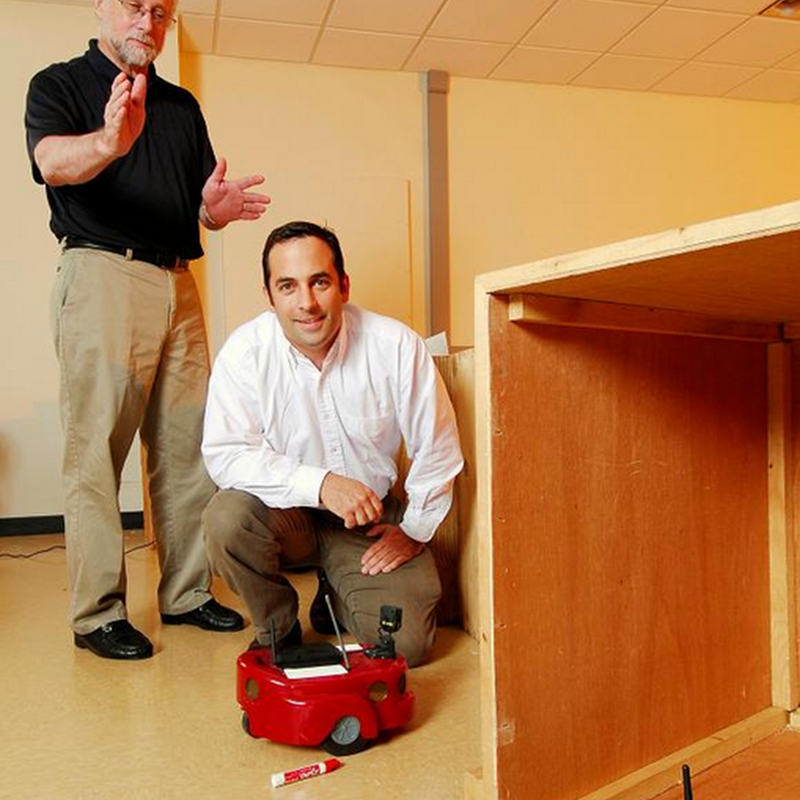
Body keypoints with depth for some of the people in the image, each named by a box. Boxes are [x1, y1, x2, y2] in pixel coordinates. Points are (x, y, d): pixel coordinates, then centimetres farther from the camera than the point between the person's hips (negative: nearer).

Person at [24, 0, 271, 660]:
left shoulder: (182, 106, 22)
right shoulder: (59, 85, 8)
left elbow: (202, 206, 20)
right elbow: (53, 161, -14)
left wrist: (216, 206, -5)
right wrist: (108, 142, -36)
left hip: (178, 283, 5)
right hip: (101, 273, -5)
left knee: (189, 446, 3)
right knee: (96, 449, -6)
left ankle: (187, 593, 14)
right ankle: (98, 613, 2)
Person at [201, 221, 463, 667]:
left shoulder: (396, 346, -14)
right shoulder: (245, 352, -15)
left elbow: (437, 449, -5)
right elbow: (226, 454, -20)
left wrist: (415, 529, -1)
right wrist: (319, 484, -33)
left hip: (373, 518, 1)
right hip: (284, 512, 0)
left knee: (409, 642, -11)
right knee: (228, 518, -32)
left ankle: (337, 597, 25)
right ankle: (278, 629, 0)